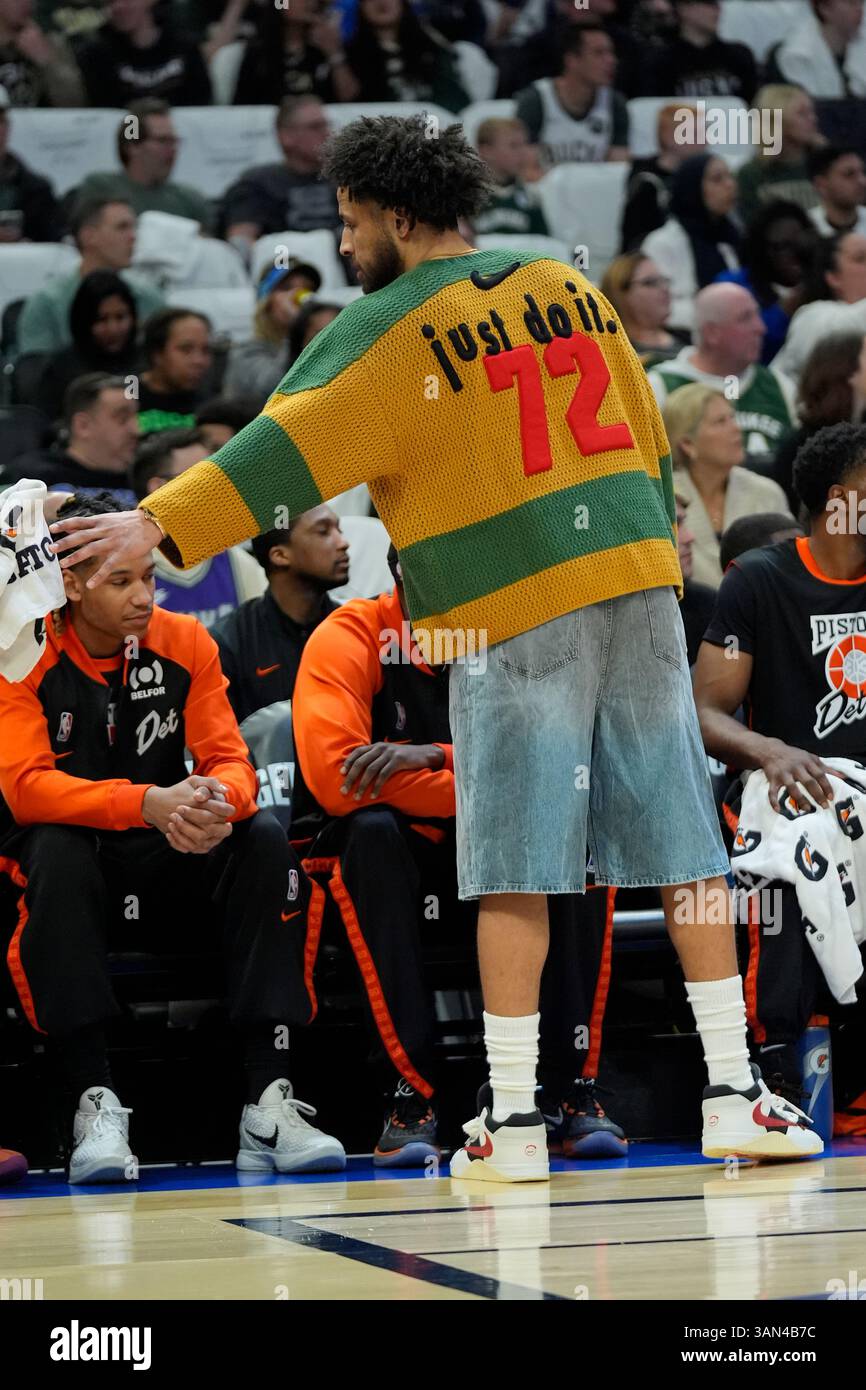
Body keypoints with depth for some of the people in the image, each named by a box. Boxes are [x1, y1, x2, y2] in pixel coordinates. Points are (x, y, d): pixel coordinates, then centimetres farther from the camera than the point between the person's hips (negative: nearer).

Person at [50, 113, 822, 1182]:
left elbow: (287, 449, -13)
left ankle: (512, 1120, -1)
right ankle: (734, 1093, 5)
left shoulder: (394, 329, -6)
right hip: (637, 586, 6)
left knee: (513, 871, -1)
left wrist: (160, 526, -14)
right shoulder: (567, 289, 14)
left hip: (511, 614, -5)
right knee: (683, 851, 5)